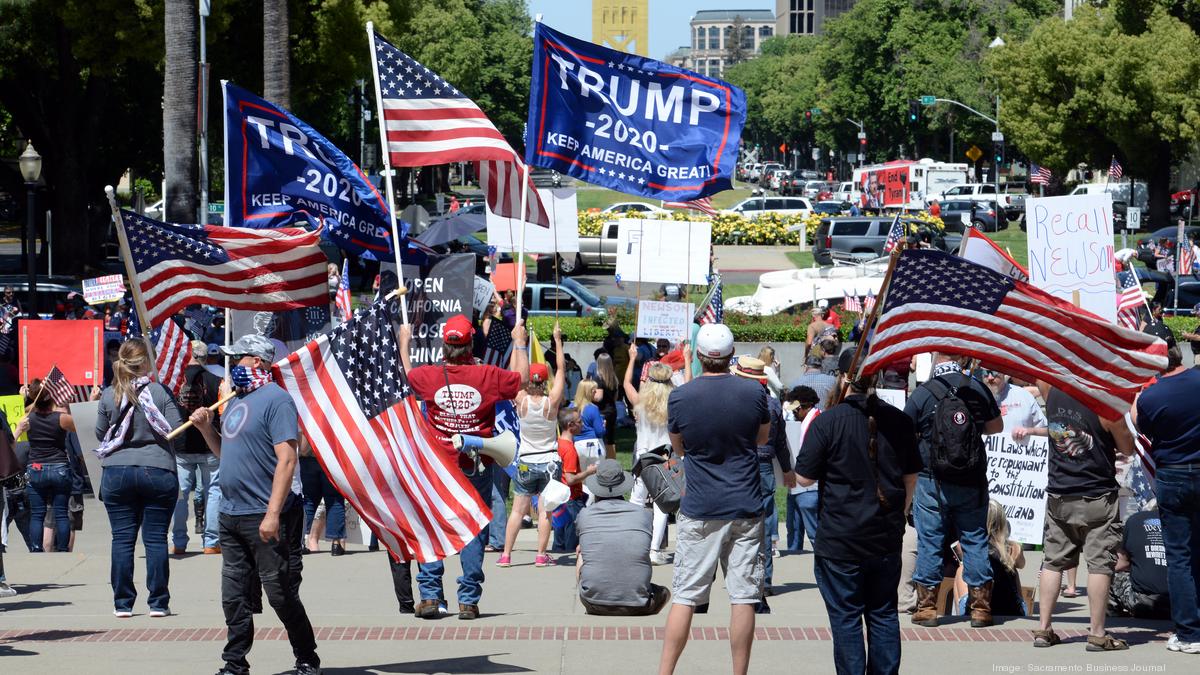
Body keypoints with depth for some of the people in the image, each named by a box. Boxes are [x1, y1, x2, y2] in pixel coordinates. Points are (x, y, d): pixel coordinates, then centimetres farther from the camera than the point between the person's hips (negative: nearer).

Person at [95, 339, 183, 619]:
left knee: (122, 538, 6)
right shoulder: (161, 392, -7)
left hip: (116, 473, 2)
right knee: (156, 538, 4)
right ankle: (158, 603, 4)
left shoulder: (109, 396, -1)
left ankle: (122, 603, 7)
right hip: (157, 470, -2)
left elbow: (100, 434, 8)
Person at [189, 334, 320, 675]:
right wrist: (206, 428, 8)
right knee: (234, 597, 8)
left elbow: (286, 459, -19)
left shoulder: (275, 400, -12)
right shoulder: (236, 401, 16)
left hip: (264, 521, -8)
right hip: (231, 516, 8)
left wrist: (273, 514, -24)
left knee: (282, 595, -1)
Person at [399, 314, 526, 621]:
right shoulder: (488, 376, -9)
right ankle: (468, 601, 3)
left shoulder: (429, 376, -7)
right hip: (477, 466, 0)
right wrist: (519, 343, 26)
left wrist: (404, 342, 33)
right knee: (473, 530, 5)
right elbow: (522, 377, 10)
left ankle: (430, 596, 5)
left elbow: (406, 376, 16)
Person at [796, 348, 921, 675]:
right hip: (887, 538, 4)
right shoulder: (898, 420, 2)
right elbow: (911, 477, 12)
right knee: (884, 614, 13)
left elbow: (804, 477, -8)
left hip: (840, 538, -4)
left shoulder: (827, 422, -13)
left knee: (845, 618, 3)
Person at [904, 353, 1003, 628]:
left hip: (932, 481, -2)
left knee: (929, 543, 6)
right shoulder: (978, 389, -4)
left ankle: (927, 607, 8)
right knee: (975, 540, 9)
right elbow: (997, 426, 10)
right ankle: (981, 607, 9)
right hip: (972, 481, 2)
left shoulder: (922, 394, -10)